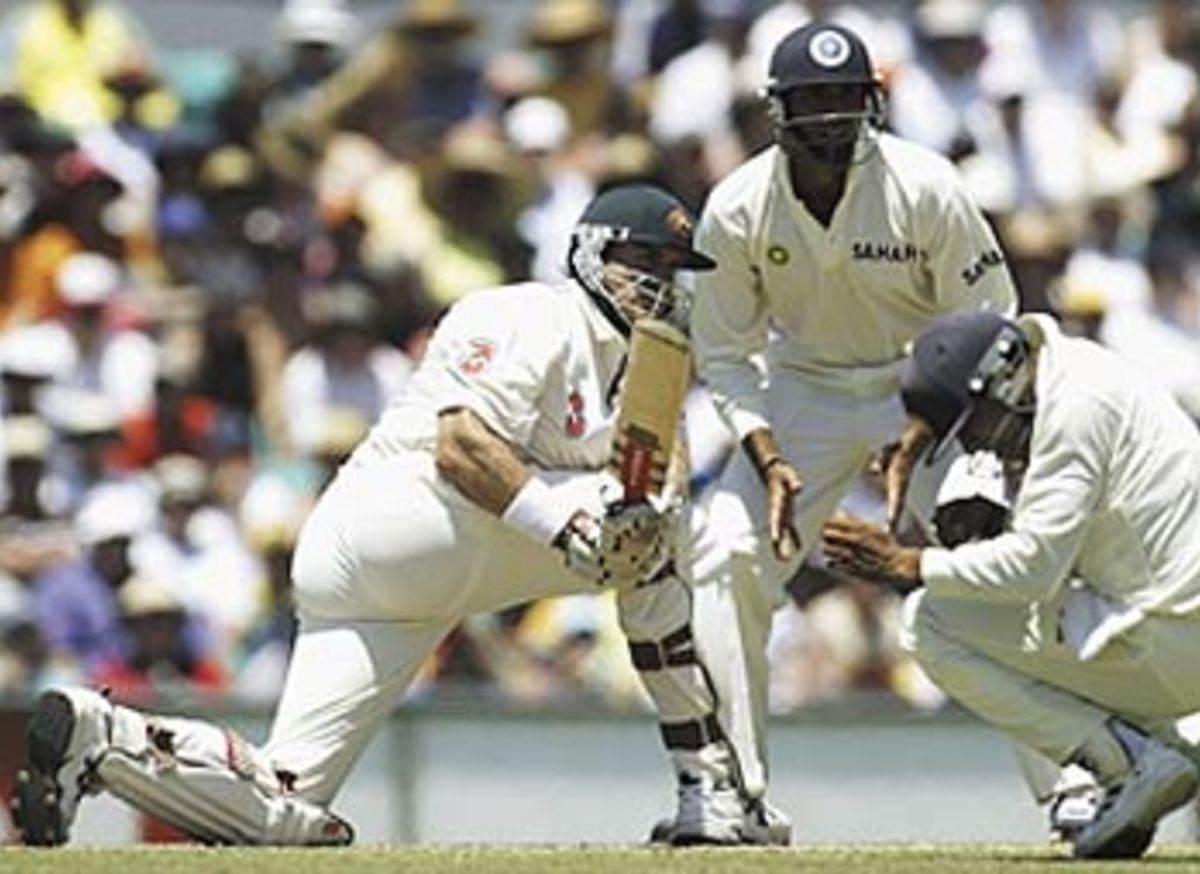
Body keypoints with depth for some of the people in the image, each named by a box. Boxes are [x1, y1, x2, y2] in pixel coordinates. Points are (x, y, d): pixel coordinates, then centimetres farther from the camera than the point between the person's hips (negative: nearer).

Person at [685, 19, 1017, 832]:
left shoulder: (926, 190, -23)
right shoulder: (737, 209, -16)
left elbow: (989, 324, -13)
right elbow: (724, 352, -5)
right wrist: (767, 459, -19)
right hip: (801, 392, 2)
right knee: (729, 560, -13)